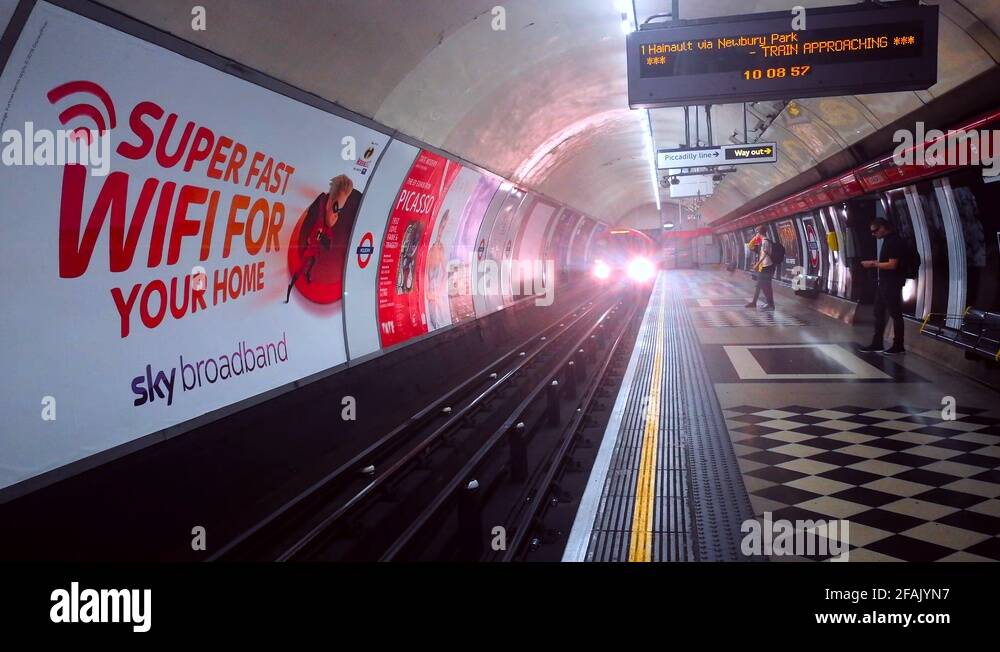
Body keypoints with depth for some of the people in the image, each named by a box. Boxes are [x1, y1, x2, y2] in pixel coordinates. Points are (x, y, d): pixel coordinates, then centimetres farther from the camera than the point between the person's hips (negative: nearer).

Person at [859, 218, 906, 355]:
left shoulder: (895, 241, -17)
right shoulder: (887, 240, 13)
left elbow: (892, 264, -22)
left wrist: (873, 264, -16)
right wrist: (874, 263, 8)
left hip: (892, 284, -10)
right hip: (883, 282, 10)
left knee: (895, 314, -1)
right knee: (879, 313, 13)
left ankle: (898, 346, 7)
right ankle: (877, 343, 20)